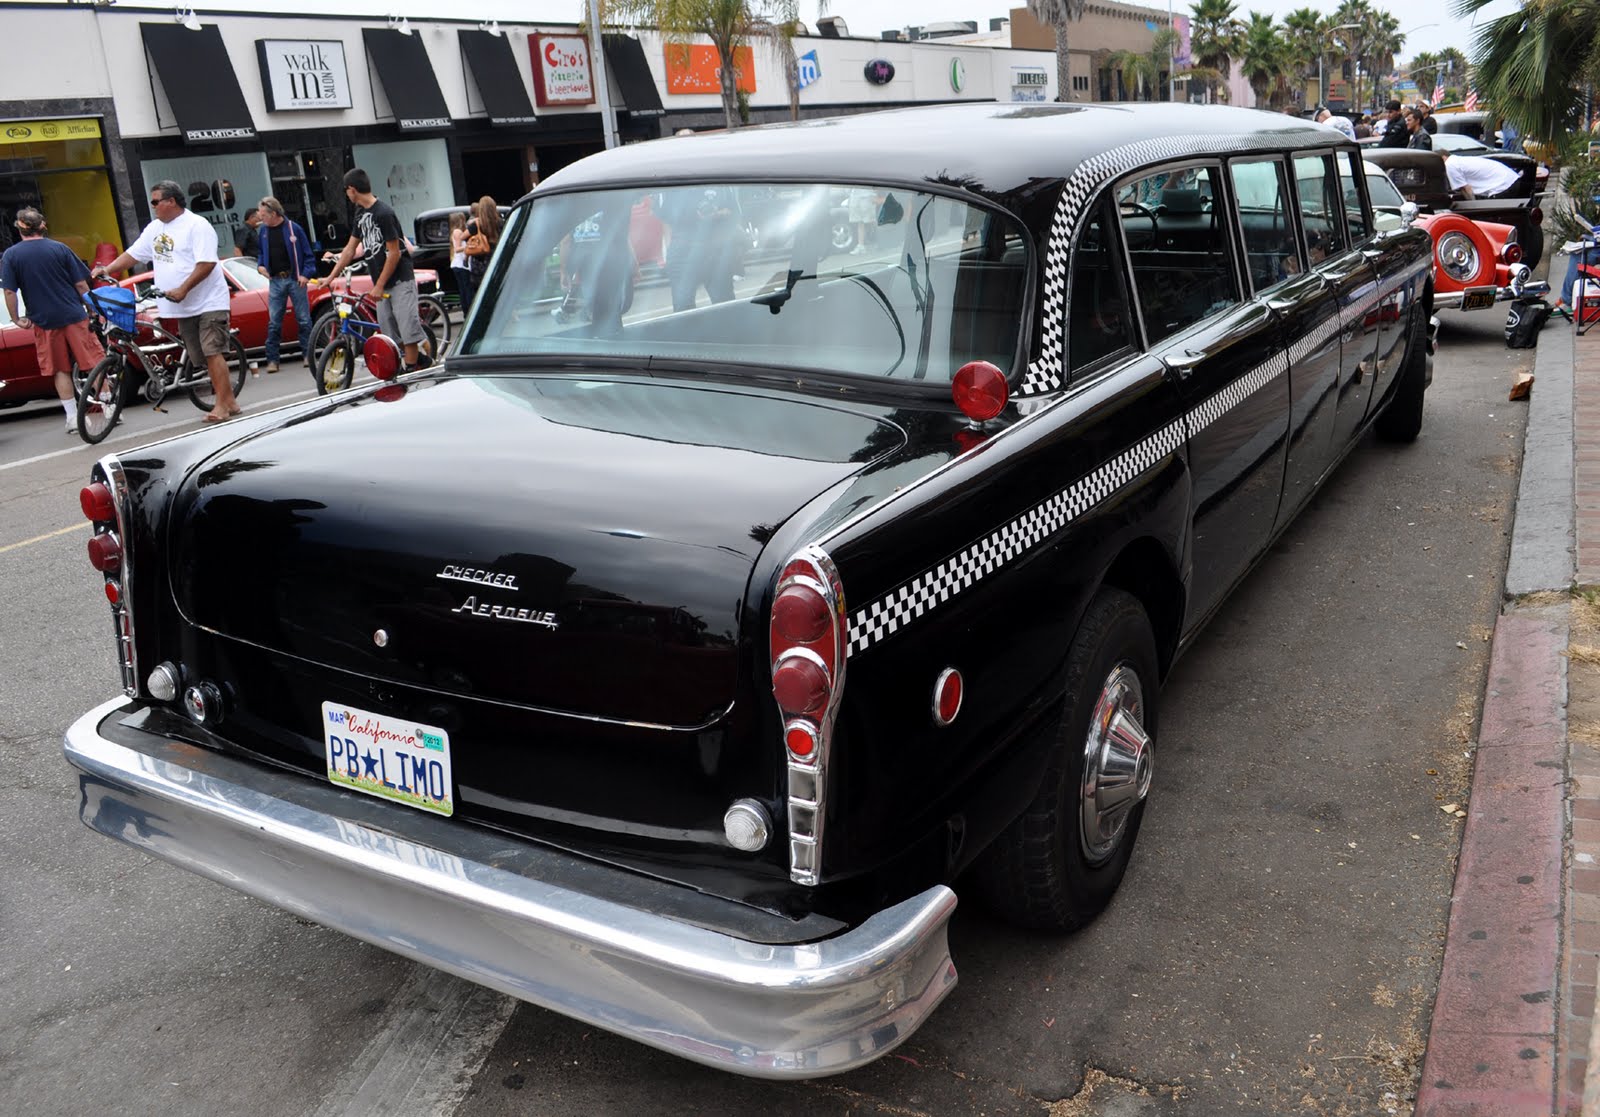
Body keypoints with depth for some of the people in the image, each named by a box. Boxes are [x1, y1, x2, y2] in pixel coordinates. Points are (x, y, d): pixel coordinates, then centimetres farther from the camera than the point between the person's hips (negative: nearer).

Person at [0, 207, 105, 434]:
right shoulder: (59, 248, -2)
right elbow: (81, 284, -2)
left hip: (44, 321, 1)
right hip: (74, 316, -1)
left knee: (60, 370, 9)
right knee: (93, 363, 6)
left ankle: (72, 417, 9)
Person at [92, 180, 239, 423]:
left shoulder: (197, 225, -11)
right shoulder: (155, 228, 15)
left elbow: (206, 264, -20)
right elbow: (132, 253, 20)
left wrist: (182, 289, -23)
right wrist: (106, 269, 10)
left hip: (208, 302, -8)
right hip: (184, 307, 8)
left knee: (212, 352, -13)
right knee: (202, 357, 7)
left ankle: (223, 404, -13)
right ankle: (228, 400, 11)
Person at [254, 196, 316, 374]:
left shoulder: (293, 228, -7)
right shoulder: (263, 230, 7)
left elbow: (308, 254, -3)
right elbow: (260, 252, 21)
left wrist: (306, 274, -11)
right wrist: (260, 265, 3)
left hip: (295, 279, -3)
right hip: (275, 281, 3)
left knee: (303, 319, 4)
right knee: (274, 322, 1)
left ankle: (308, 354, 14)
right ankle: (272, 359, 4)